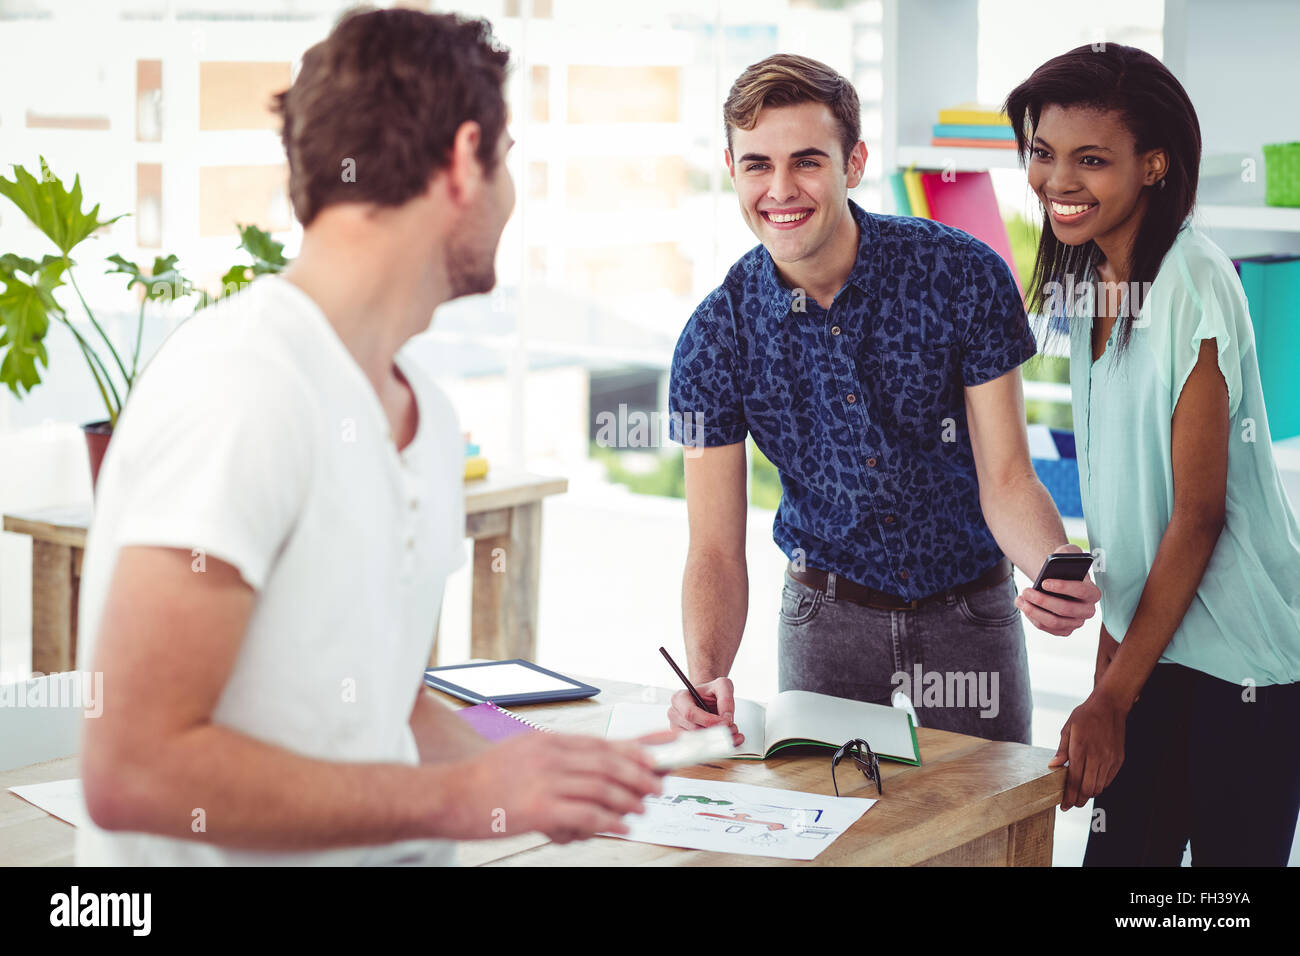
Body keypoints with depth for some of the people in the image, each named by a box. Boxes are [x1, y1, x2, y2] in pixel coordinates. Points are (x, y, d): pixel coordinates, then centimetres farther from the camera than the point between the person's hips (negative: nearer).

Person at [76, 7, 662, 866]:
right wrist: (456, 797, -17)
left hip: (383, 850, 7)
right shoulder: (238, 385, -17)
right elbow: (133, 771, -21)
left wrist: (526, 771, 0)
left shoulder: (430, 418, 11)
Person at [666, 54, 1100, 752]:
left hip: (970, 609, 0)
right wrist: (705, 674, -33)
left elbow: (1005, 481, -14)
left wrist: (1057, 569, -36)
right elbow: (717, 549, -13)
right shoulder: (715, 338, -13)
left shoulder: (964, 276, -17)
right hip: (827, 610, 1)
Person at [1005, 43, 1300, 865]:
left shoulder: (1193, 283, -18)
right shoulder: (1089, 281, 6)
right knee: (1122, 847, 9)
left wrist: (1112, 700, -15)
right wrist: (1110, 643, 10)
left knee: (1231, 849, 1)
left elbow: (1198, 513, -17)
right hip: (1147, 642, 7)